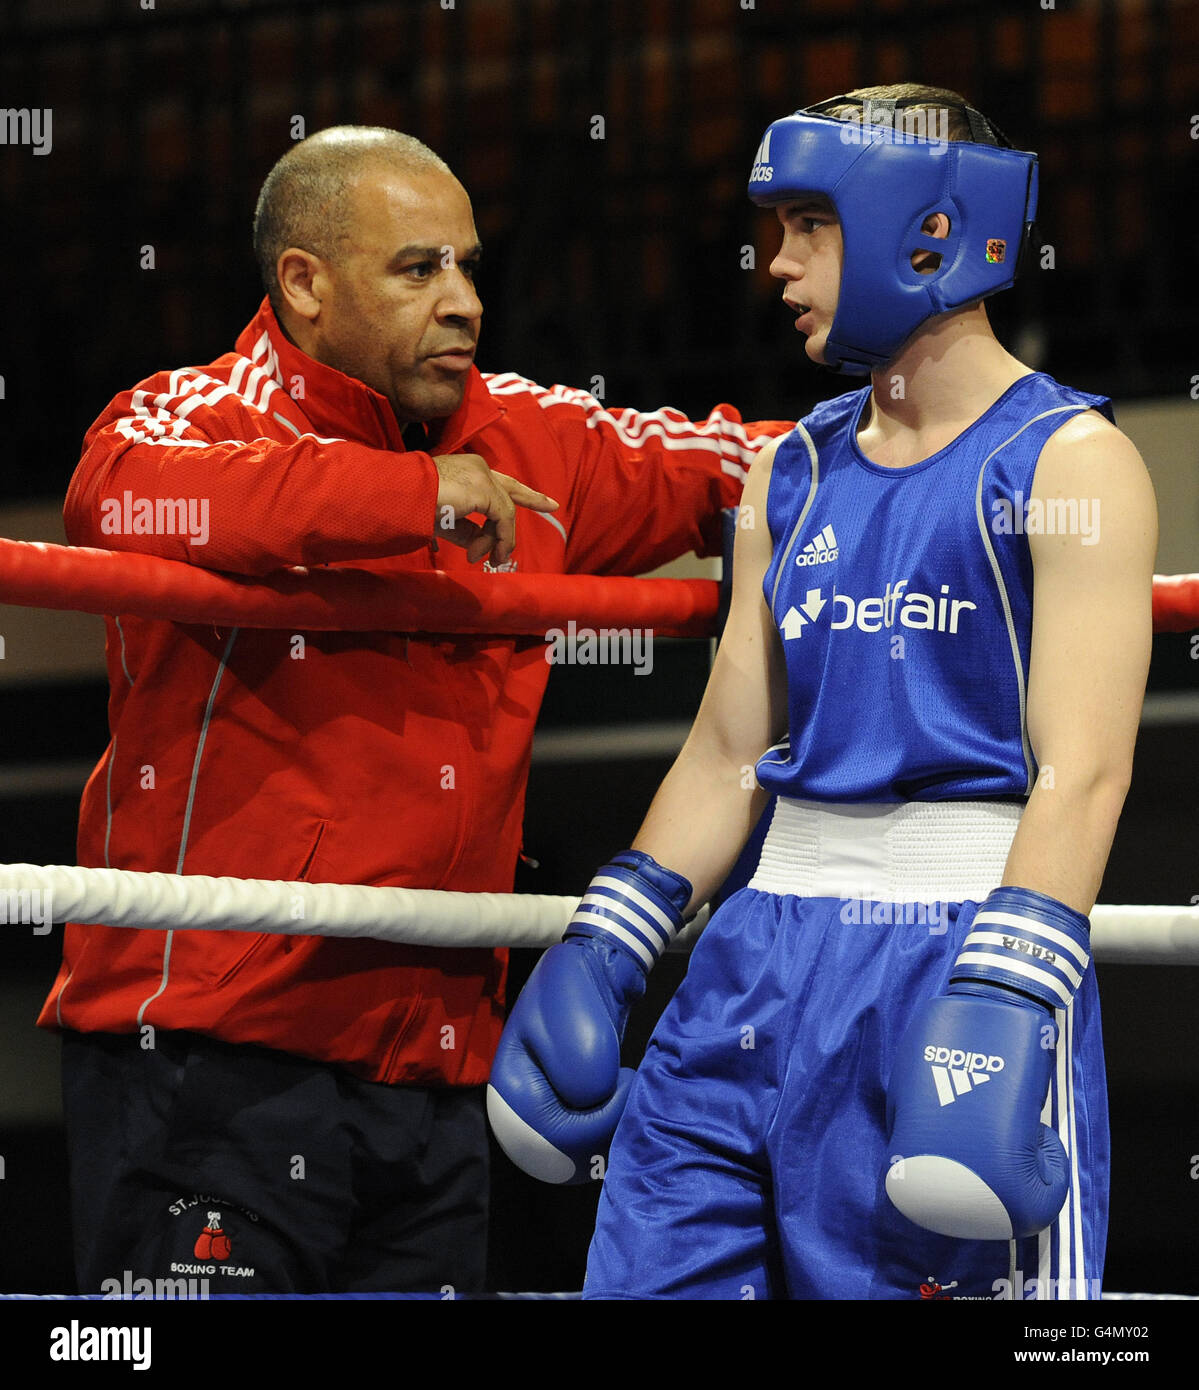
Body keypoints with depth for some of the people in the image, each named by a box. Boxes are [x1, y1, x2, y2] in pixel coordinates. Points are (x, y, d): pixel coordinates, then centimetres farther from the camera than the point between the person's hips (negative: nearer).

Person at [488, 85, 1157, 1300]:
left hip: (958, 946, -6)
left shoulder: (1069, 461, -5)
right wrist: (597, 958, 11)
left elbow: (1082, 771, -14)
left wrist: (1003, 1004, -25)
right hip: (767, 958, 6)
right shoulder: (794, 472, 15)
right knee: (646, 1274, 1)